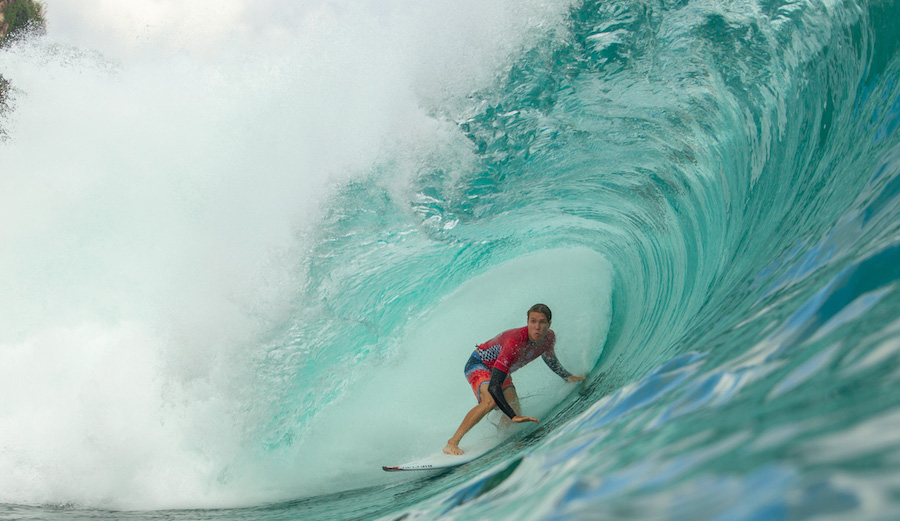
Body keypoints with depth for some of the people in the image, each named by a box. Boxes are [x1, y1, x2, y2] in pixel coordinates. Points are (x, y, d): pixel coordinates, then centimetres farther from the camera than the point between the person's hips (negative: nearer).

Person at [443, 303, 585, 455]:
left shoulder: (549, 337, -18)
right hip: (478, 364, -7)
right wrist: (513, 416, -50)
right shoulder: (515, 342, -40)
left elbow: (549, 358, 11)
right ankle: (452, 443, -26)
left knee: (514, 414, -9)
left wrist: (567, 377, 11)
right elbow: (493, 387, -44)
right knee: (491, 401, -34)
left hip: (502, 371, 7)